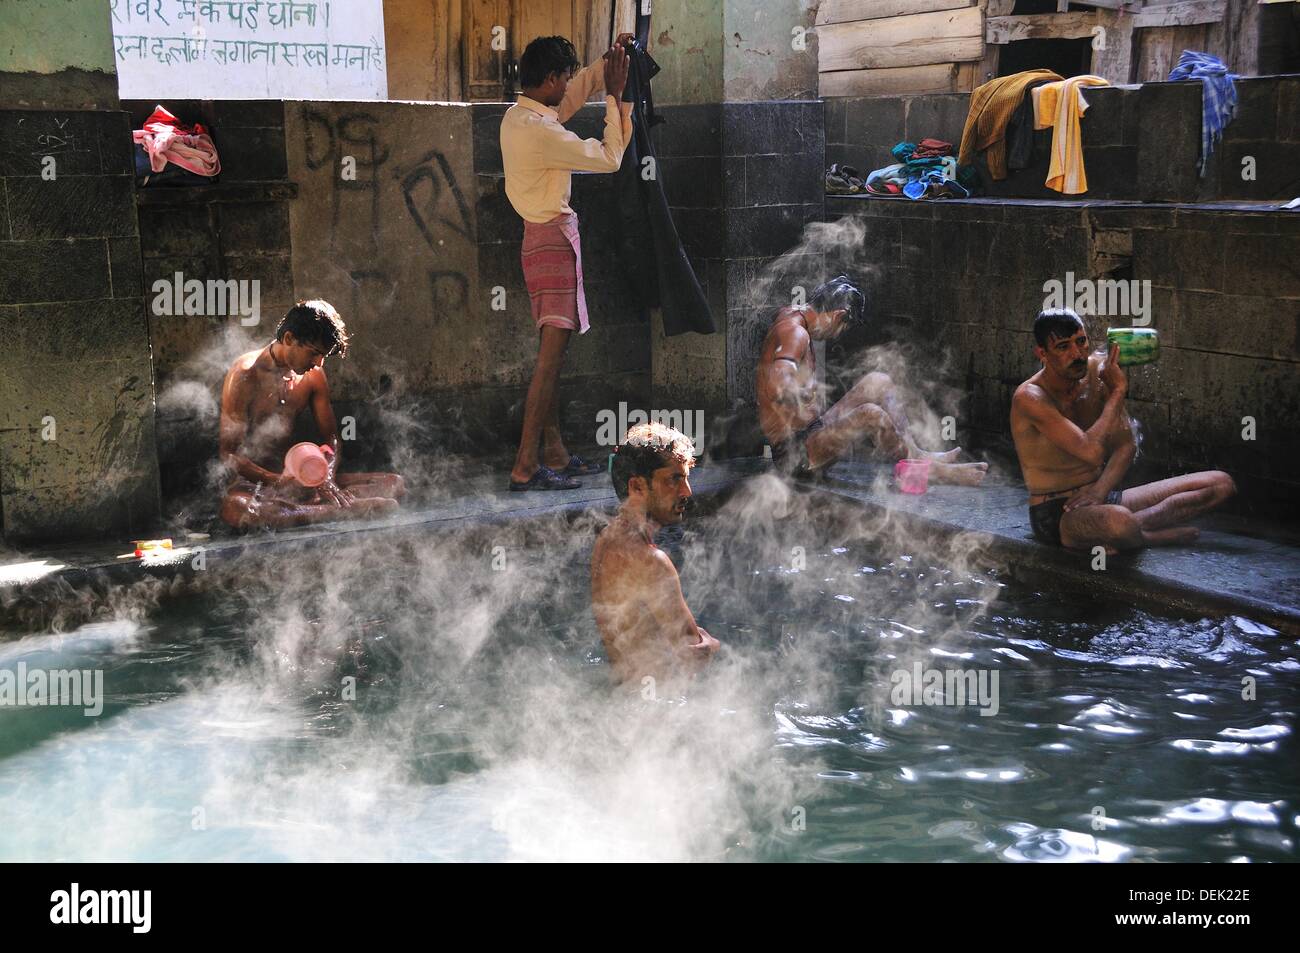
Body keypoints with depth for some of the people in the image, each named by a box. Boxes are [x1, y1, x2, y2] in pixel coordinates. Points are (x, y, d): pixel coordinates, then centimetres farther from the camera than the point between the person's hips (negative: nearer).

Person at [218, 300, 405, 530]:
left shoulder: (314, 376, 7)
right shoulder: (246, 375, -13)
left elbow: (330, 439, 12)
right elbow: (229, 454, -16)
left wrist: (327, 479, -11)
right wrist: (278, 481, -29)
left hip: (295, 477, 6)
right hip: (252, 482, -6)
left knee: (394, 484, -8)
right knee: (233, 508, -45)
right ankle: (339, 511, -42)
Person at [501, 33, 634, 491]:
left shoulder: (519, 116, 9)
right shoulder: (539, 130, -20)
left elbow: (572, 97, 27)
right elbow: (608, 158, -15)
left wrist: (607, 62, 17)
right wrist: (615, 96, -8)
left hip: (545, 238, 10)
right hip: (552, 239, -10)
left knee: (552, 351, 13)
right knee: (552, 353, -11)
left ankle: (553, 452, 19)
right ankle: (525, 467, -13)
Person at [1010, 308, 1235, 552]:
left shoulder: (1098, 370, 2)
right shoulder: (1029, 398, -17)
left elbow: (1125, 445, 4)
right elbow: (1091, 452, -29)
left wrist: (1099, 491, -15)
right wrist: (1118, 390, -18)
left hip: (1102, 499, 8)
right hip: (1055, 514, -8)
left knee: (1221, 483, -3)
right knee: (1117, 521, -45)